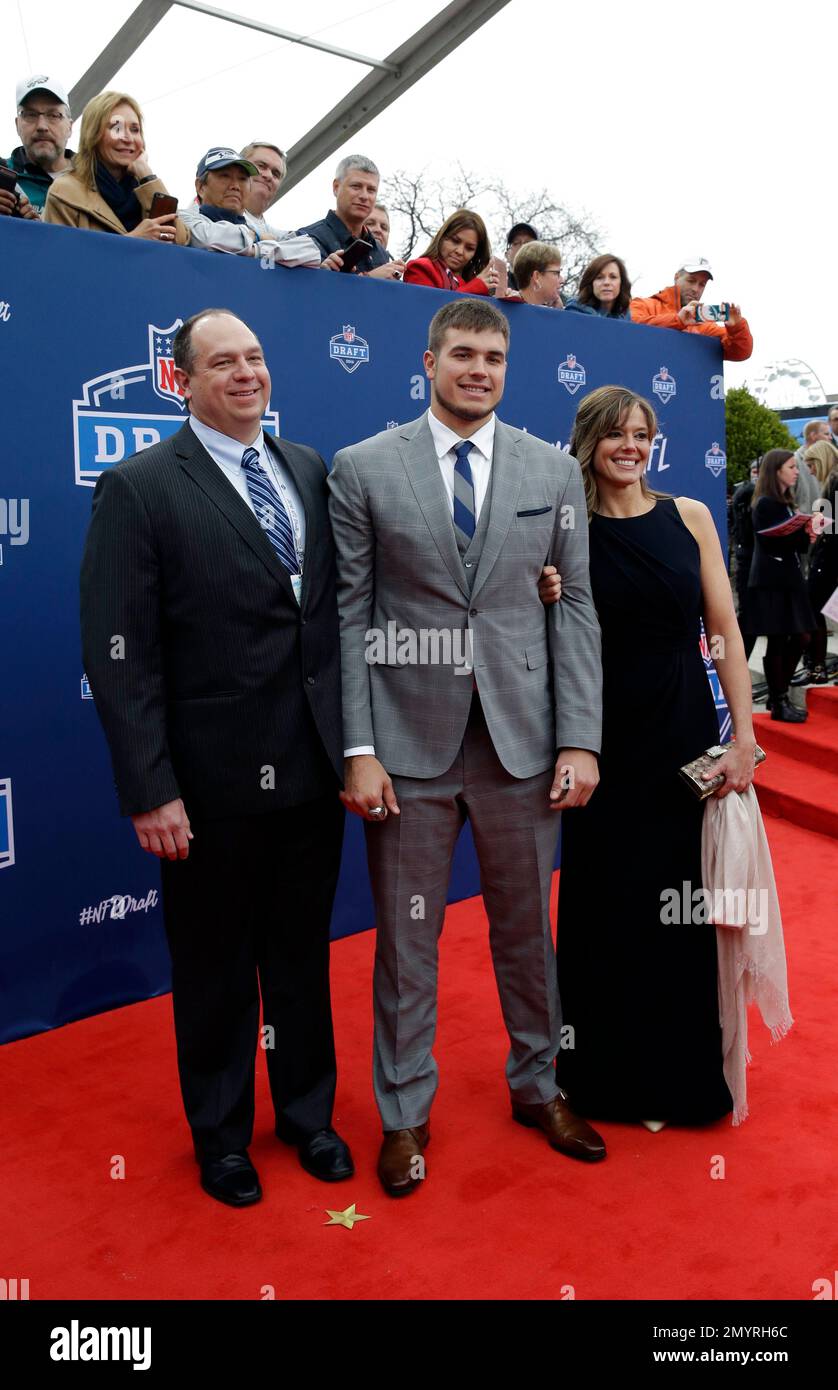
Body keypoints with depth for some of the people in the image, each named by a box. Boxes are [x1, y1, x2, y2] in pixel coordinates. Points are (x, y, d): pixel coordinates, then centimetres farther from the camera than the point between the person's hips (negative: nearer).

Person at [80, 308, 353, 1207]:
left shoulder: (311, 471, 7)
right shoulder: (139, 488, -8)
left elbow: (341, 606, 8)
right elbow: (120, 653, -12)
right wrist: (150, 790, -15)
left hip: (312, 766, 4)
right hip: (213, 783, -4)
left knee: (303, 953, 20)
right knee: (214, 966, 15)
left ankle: (307, 1112, 42)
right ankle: (221, 1134, 39)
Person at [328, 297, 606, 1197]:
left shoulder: (553, 472, 6)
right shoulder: (362, 469, 0)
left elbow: (574, 608, 4)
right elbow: (351, 615, -2)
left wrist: (580, 739, -3)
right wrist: (359, 748, -8)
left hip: (523, 741, 2)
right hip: (409, 743, -1)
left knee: (528, 929, 15)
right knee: (406, 938, 10)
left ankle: (536, 1088, 39)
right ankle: (404, 1113, 31)